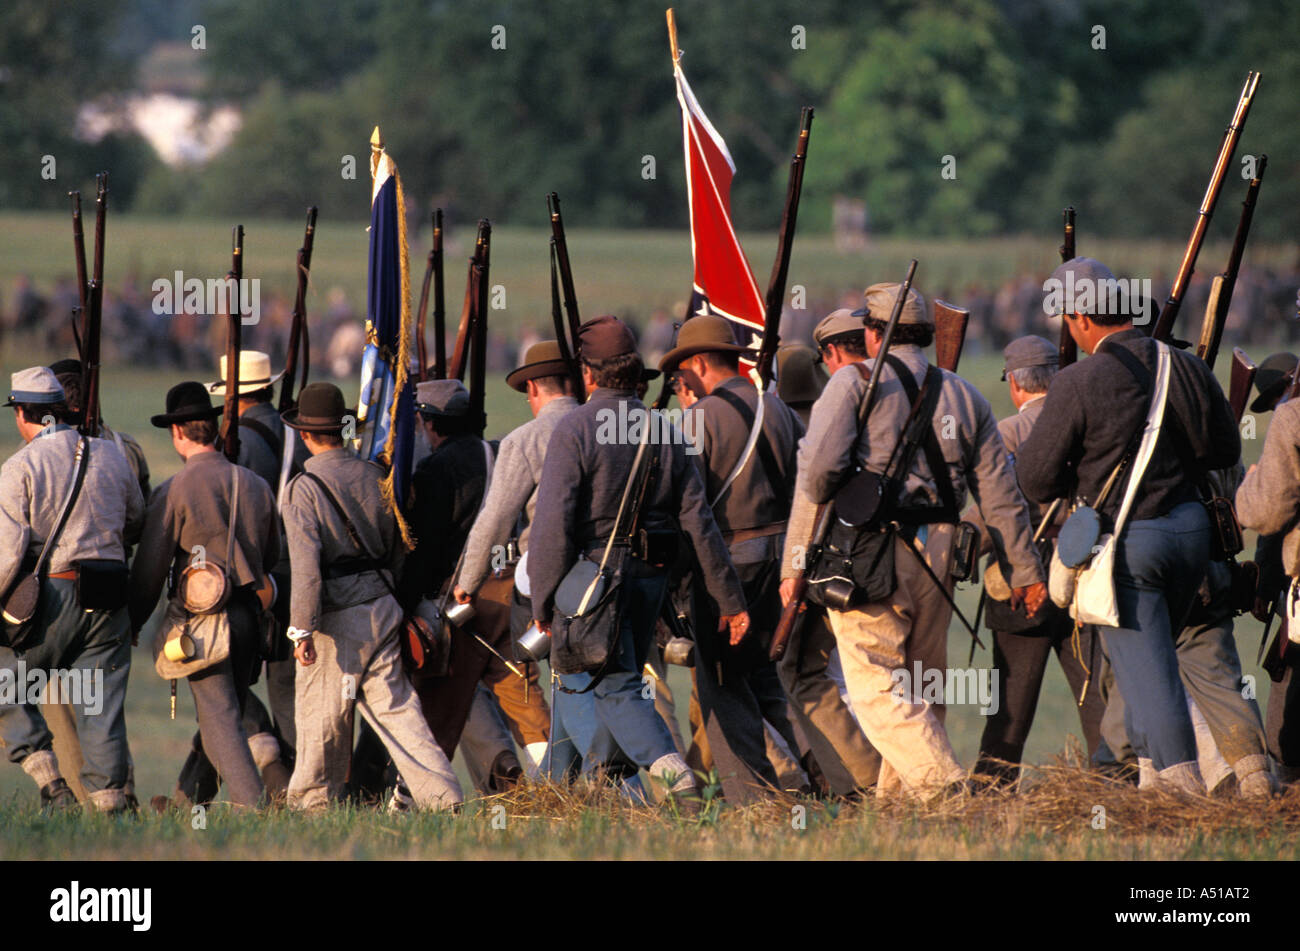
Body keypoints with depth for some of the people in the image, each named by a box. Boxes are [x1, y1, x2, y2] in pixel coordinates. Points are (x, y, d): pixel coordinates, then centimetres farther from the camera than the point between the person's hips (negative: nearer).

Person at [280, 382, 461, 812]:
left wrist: (302, 630, -18)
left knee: (321, 716, 8)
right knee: (396, 707, 6)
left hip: (336, 619, -5)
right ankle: (441, 795, -4)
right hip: (383, 607, 5)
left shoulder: (304, 488, -12)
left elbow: (306, 563, -20)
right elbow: (397, 547, 15)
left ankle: (312, 804, 20)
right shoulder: (375, 476, 7)